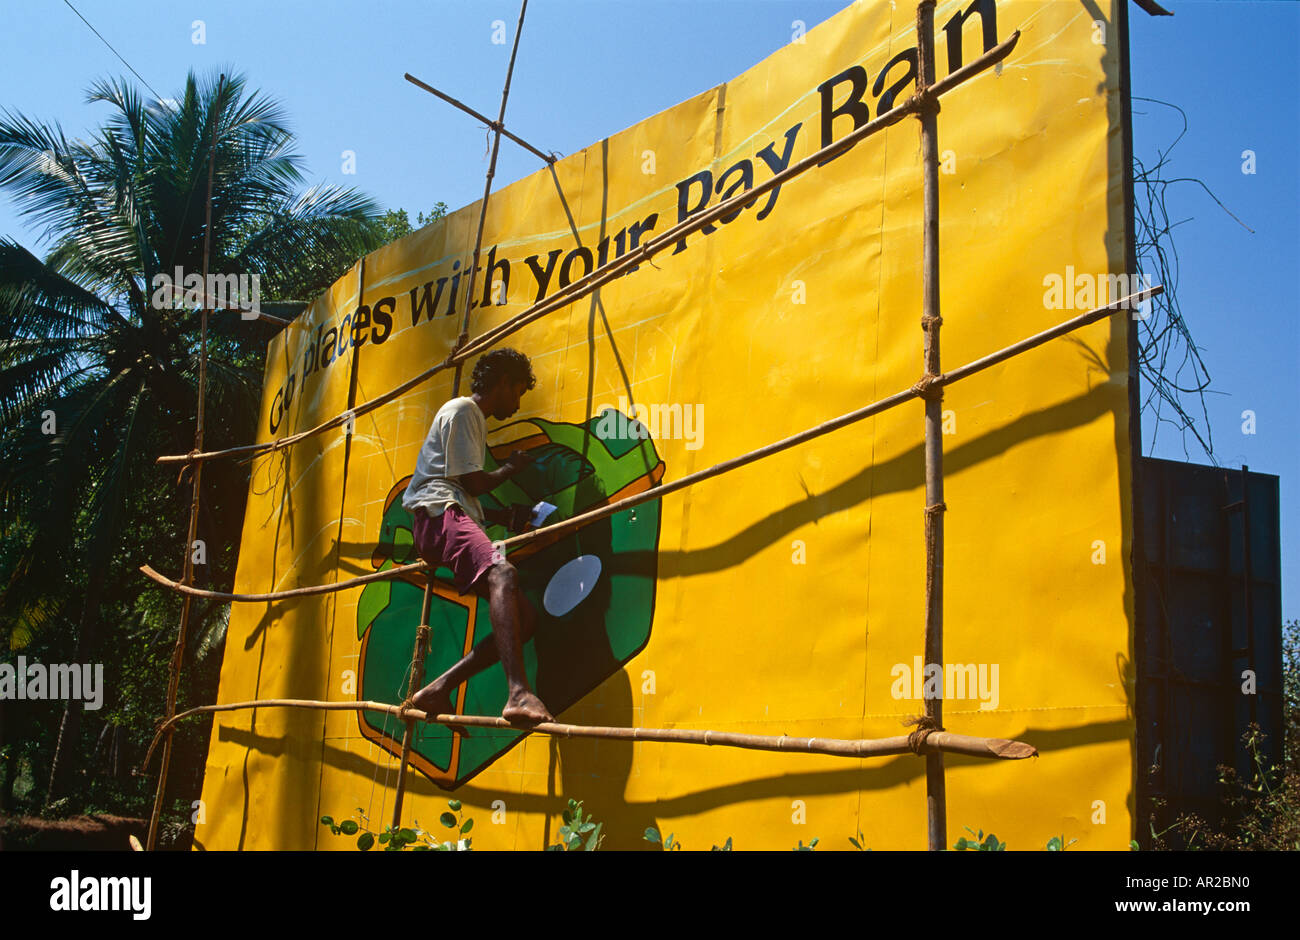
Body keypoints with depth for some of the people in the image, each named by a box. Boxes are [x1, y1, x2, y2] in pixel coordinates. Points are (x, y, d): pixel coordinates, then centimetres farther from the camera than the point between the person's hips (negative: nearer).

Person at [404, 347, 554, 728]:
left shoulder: (476, 419, 33)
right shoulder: (461, 411, 2)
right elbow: (473, 483, -6)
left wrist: (504, 516, 16)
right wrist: (511, 467, 12)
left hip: (460, 519, 10)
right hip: (439, 515, -10)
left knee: (525, 616, -5)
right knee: (502, 573, -38)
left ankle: (438, 691, -5)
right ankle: (519, 693, -56)